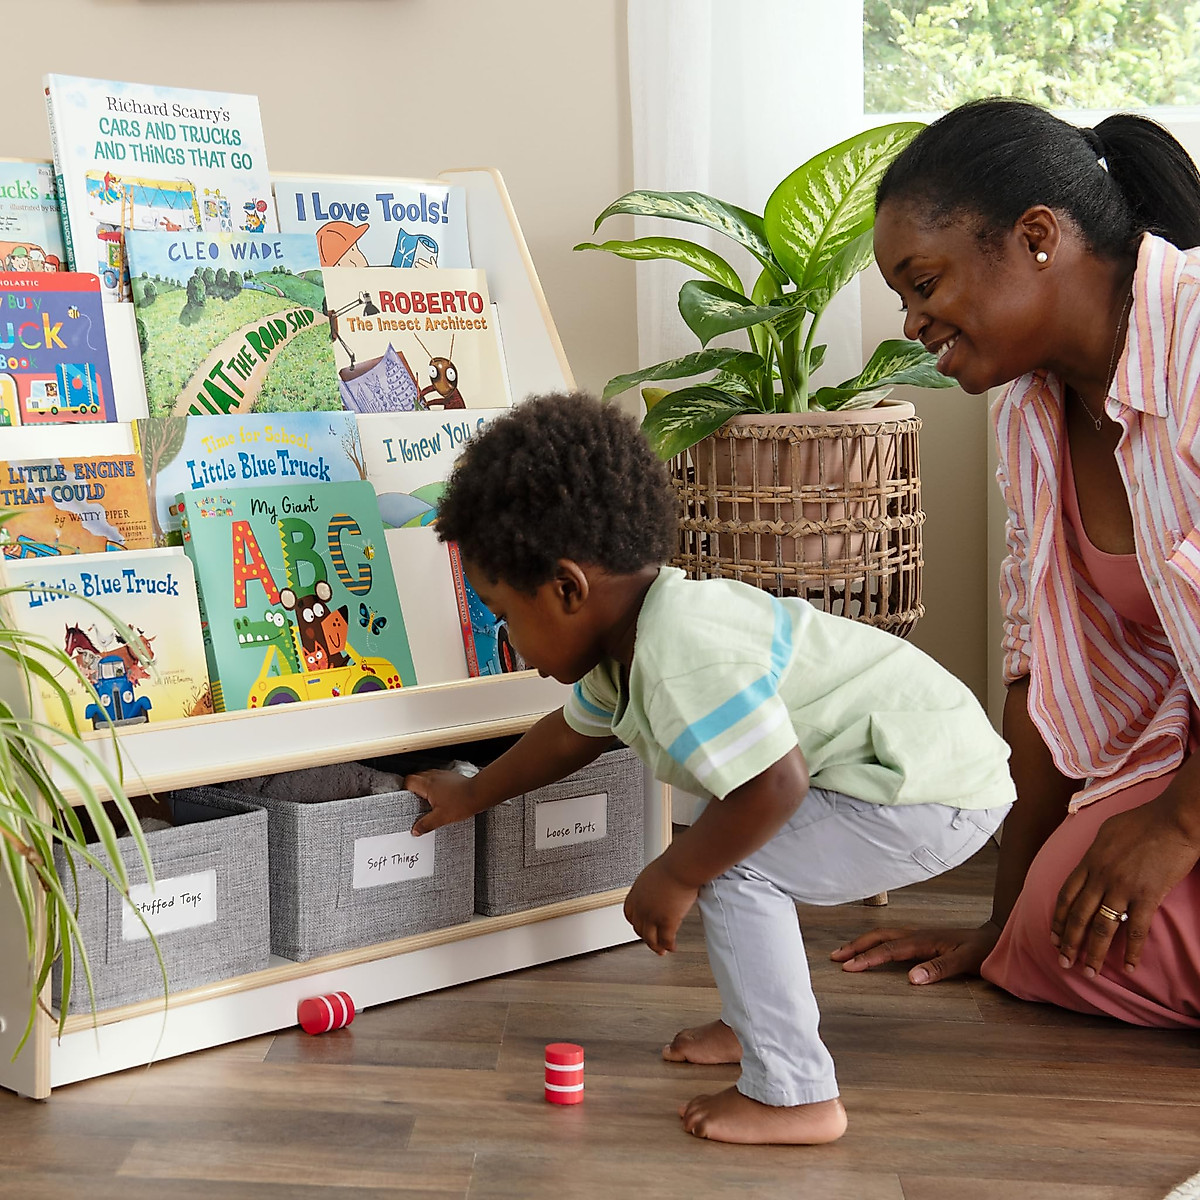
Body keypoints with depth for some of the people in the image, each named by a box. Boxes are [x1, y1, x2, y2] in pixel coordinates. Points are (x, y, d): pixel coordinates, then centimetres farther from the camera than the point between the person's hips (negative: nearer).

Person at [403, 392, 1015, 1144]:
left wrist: (675, 877, -16)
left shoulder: (685, 658, -28)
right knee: (719, 845, 17)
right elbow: (574, 732, 26)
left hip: (937, 788, -11)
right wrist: (474, 793, 39)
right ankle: (763, 1022, 31)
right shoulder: (628, 638, 7)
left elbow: (775, 785, -31)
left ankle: (795, 1095, -8)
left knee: (737, 867, -16)